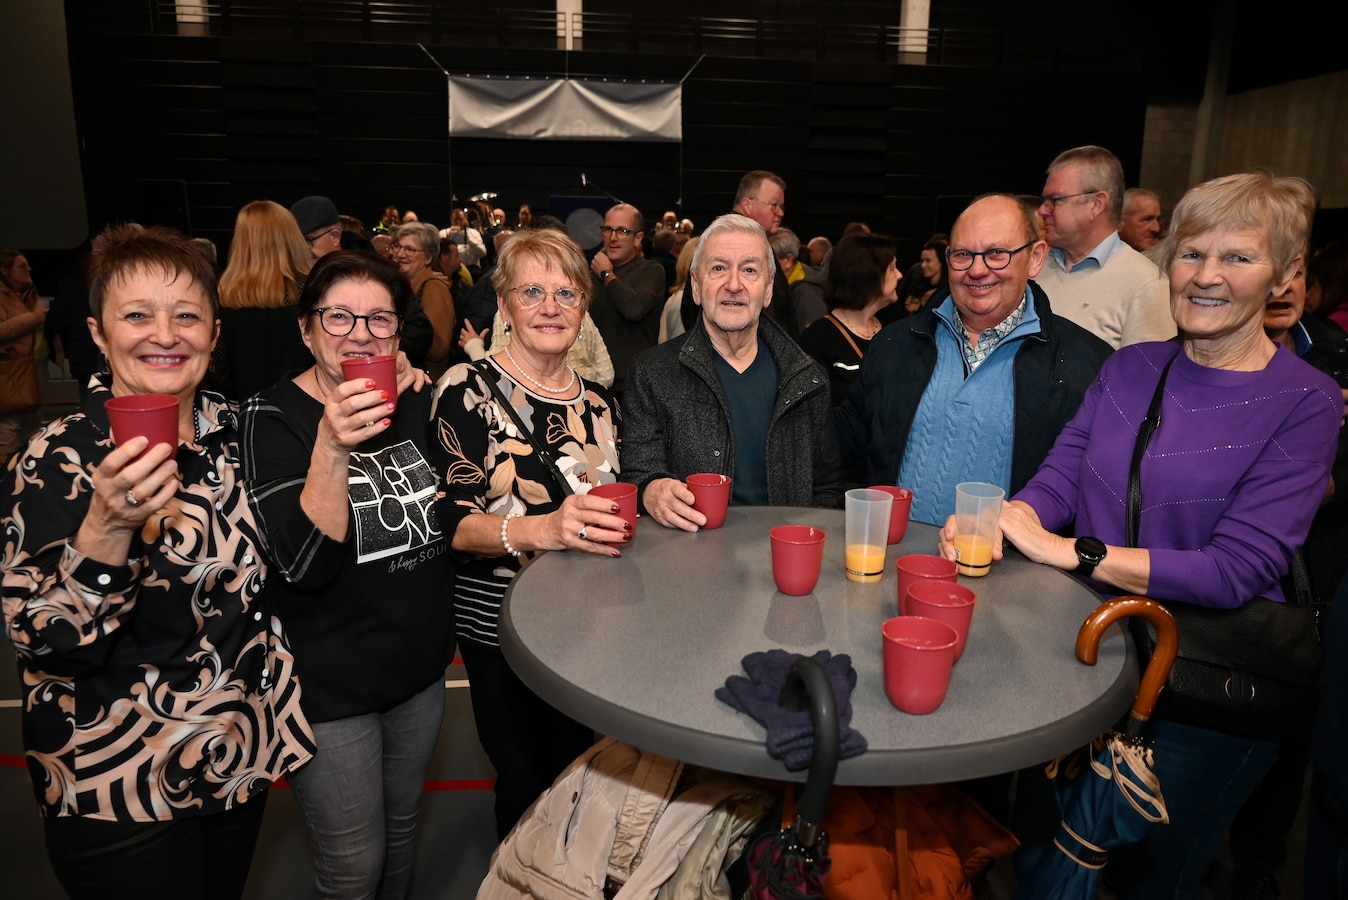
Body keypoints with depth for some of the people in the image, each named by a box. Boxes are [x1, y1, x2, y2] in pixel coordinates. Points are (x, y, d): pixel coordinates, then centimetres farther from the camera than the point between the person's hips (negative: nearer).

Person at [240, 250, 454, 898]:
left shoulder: (415, 403, 1)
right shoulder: (274, 418, -14)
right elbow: (306, 564, -26)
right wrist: (331, 448, -37)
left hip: (420, 663, 5)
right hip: (327, 681, -5)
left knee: (399, 828, 24)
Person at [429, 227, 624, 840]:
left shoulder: (597, 401, 7)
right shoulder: (468, 390, -10)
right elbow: (454, 524, -18)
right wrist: (541, 529, -34)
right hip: (500, 622, -5)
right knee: (528, 787, 6)